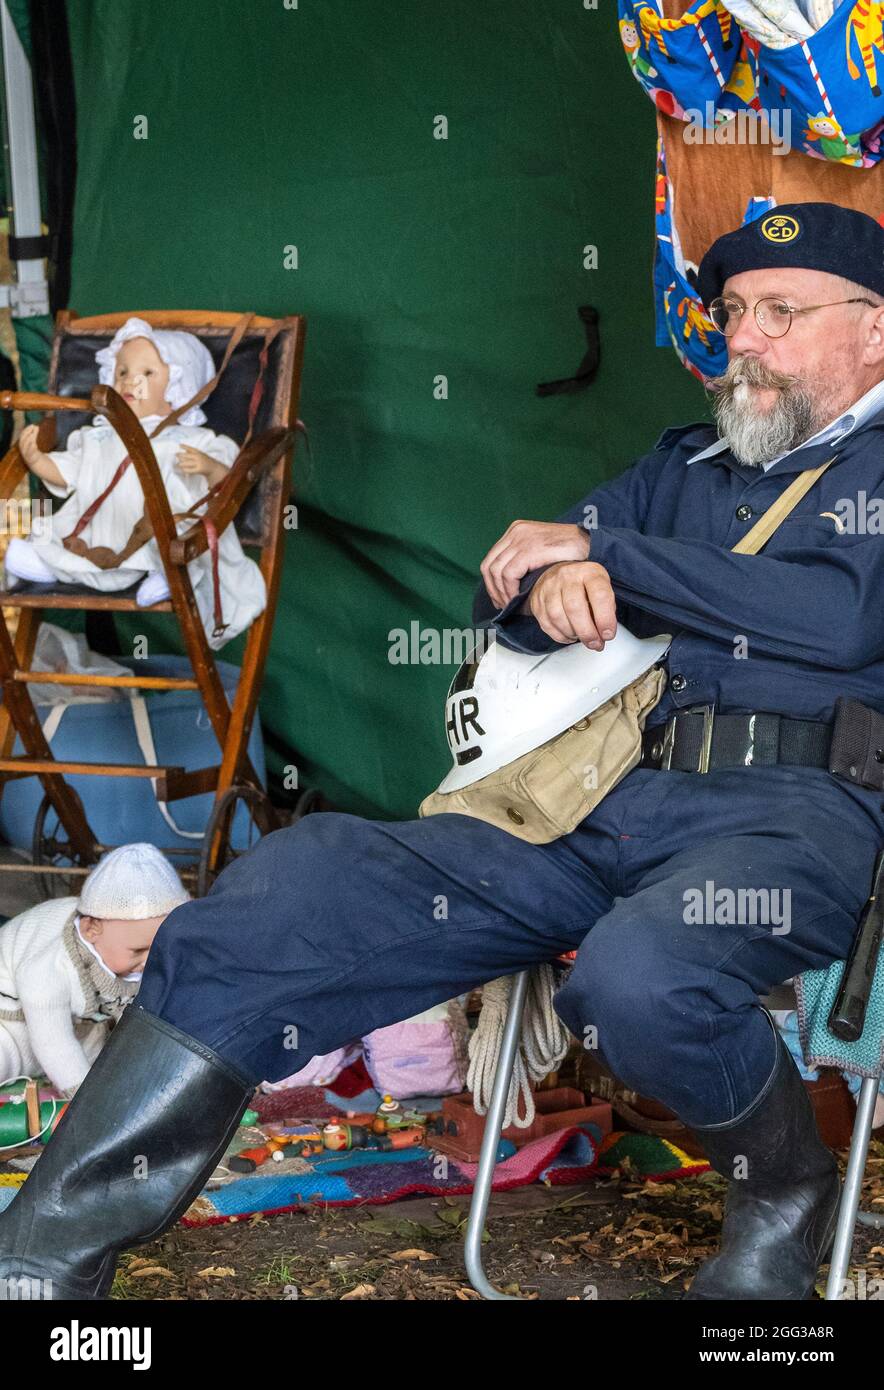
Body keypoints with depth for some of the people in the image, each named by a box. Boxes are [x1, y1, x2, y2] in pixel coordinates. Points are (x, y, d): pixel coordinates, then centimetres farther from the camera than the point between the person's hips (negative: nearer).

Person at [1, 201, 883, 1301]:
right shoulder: (684, 466, 28)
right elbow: (505, 588, 25)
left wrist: (602, 552, -2)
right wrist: (545, 585, -2)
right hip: (605, 795, 6)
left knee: (640, 976, -41)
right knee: (284, 892, -15)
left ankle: (784, 1202, -7)